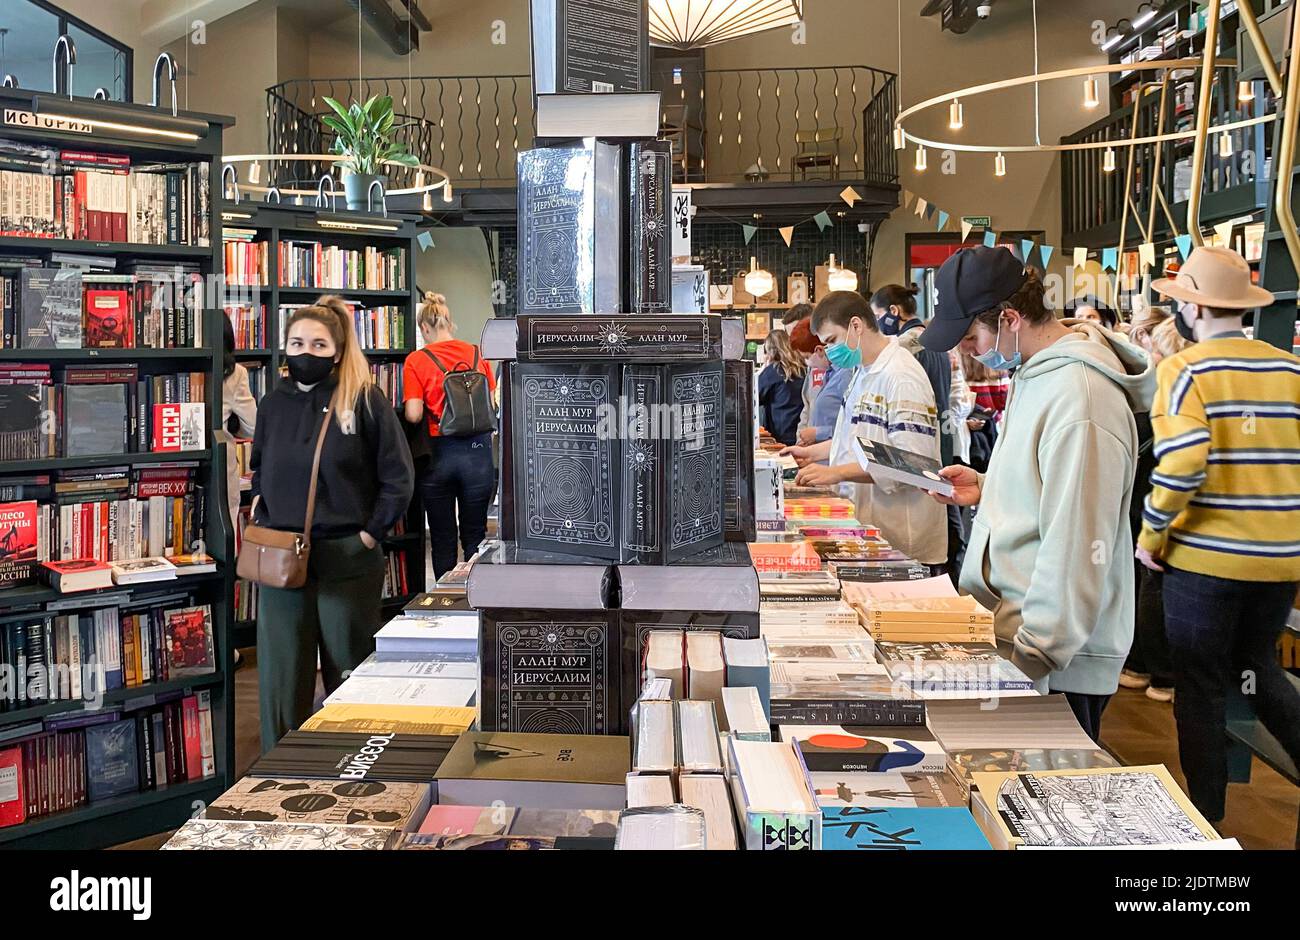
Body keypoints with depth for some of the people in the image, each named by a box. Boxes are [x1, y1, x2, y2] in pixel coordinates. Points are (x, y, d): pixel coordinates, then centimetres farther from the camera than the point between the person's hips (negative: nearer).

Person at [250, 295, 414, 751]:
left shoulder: (364, 400, -6)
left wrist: (369, 534, -8)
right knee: (280, 675, 7)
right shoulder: (274, 402, 8)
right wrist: (261, 518, 9)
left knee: (349, 674, 8)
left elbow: (398, 479, -5)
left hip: (347, 558, -4)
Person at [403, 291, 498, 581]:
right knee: (475, 535, 11)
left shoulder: (417, 360, -5)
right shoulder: (478, 355, 4)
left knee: (443, 538, 9)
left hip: (439, 453, -2)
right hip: (478, 450, 2)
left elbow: (413, 415, -11)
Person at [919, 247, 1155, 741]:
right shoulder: (1035, 372, 10)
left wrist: (1034, 656, -21)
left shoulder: (1080, 400, -22)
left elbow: (1075, 551, -24)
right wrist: (987, 487, 8)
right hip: (1012, 629, 9)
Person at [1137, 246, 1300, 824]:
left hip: (1205, 558, -5)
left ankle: (1207, 817, 21)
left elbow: (1182, 466, -23)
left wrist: (1148, 536, -10)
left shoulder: (1186, 369, -11)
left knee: (1202, 689, 10)